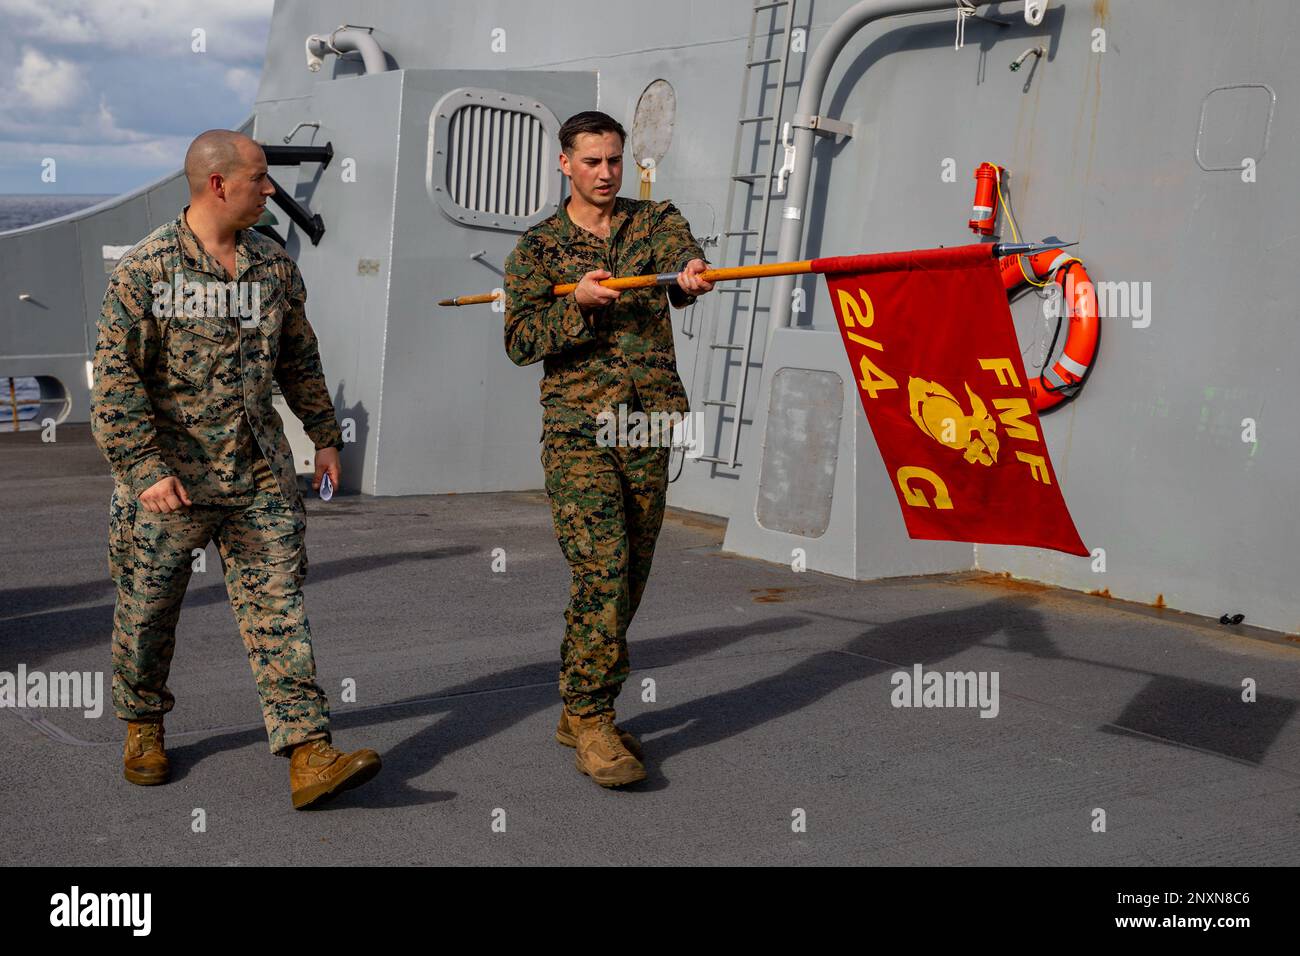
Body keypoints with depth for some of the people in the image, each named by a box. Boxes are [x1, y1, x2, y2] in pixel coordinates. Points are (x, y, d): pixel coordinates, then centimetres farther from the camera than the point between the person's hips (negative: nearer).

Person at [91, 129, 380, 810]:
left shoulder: (274, 267, 8)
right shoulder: (146, 269, -8)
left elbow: (300, 359, 19)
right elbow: (115, 376, -11)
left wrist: (324, 436, 20)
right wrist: (145, 466, -17)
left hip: (260, 473, 4)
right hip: (169, 474, -3)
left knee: (277, 606, -2)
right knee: (148, 608, 11)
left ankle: (308, 756, -4)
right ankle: (143, 728, 35)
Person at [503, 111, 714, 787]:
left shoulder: (656, 221, 10)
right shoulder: (537, 247, 6)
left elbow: (678, 258, -13)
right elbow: (519, 342, -2)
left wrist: (690, 274, -37)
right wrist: (577, 304, -19)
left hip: (649, 429, 3)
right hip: (578, 431, -3)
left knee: (629, 578, 8)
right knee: (602, 572, -15)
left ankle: (579, 710, 22)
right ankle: (591, 721, -6)